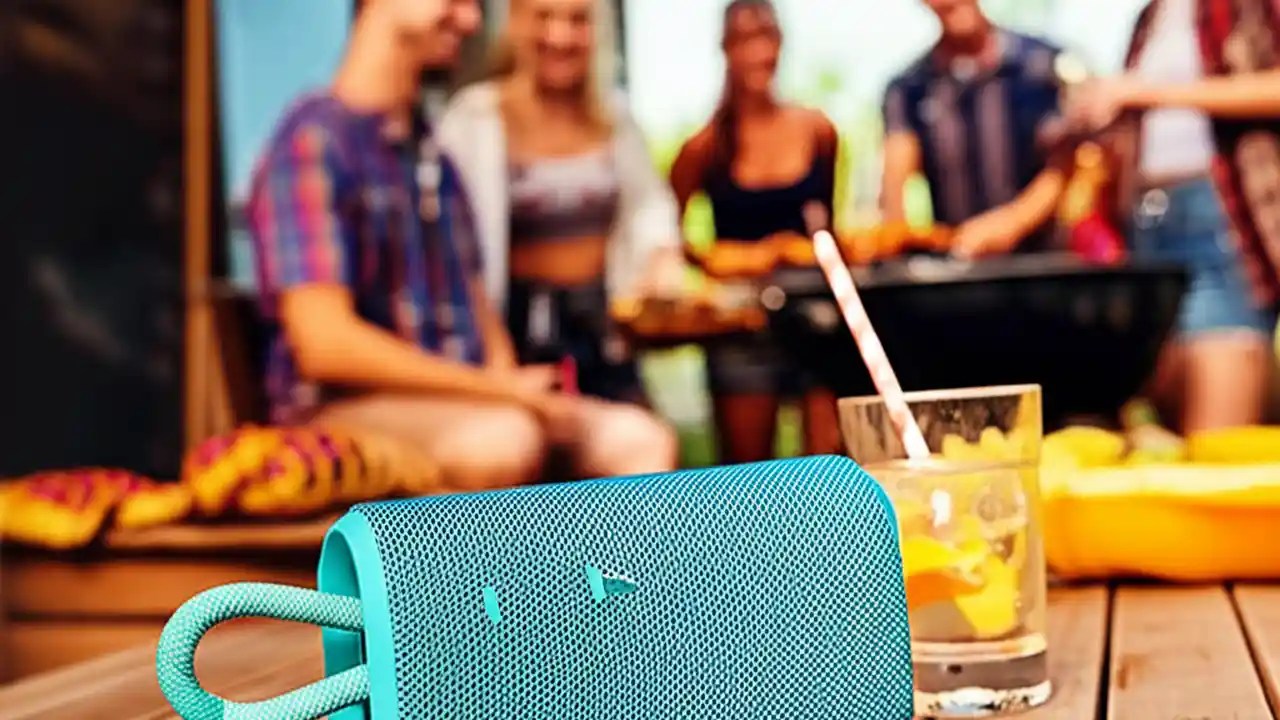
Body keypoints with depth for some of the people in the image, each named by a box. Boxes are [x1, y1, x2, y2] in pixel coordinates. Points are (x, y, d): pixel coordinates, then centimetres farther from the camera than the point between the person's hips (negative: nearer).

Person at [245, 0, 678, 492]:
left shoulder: (431, 153, 18)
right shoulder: (314, 141, -8)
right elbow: (325, 344, -18)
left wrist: (506, 377, -2)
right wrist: (502, 392, -16)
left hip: (456, 400, 8)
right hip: (343, 409, -8)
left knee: (637, 439, -14)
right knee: (504, 436, -37)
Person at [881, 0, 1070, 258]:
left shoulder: (1045, 65, 1)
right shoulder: (907, 90, 6)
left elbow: (1067, 166, -6)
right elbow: (895, 179, -5)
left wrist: (1012, 220, -24)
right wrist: (891, 232, -27)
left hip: (1042, 260, -1)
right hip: (953, 266, 1)